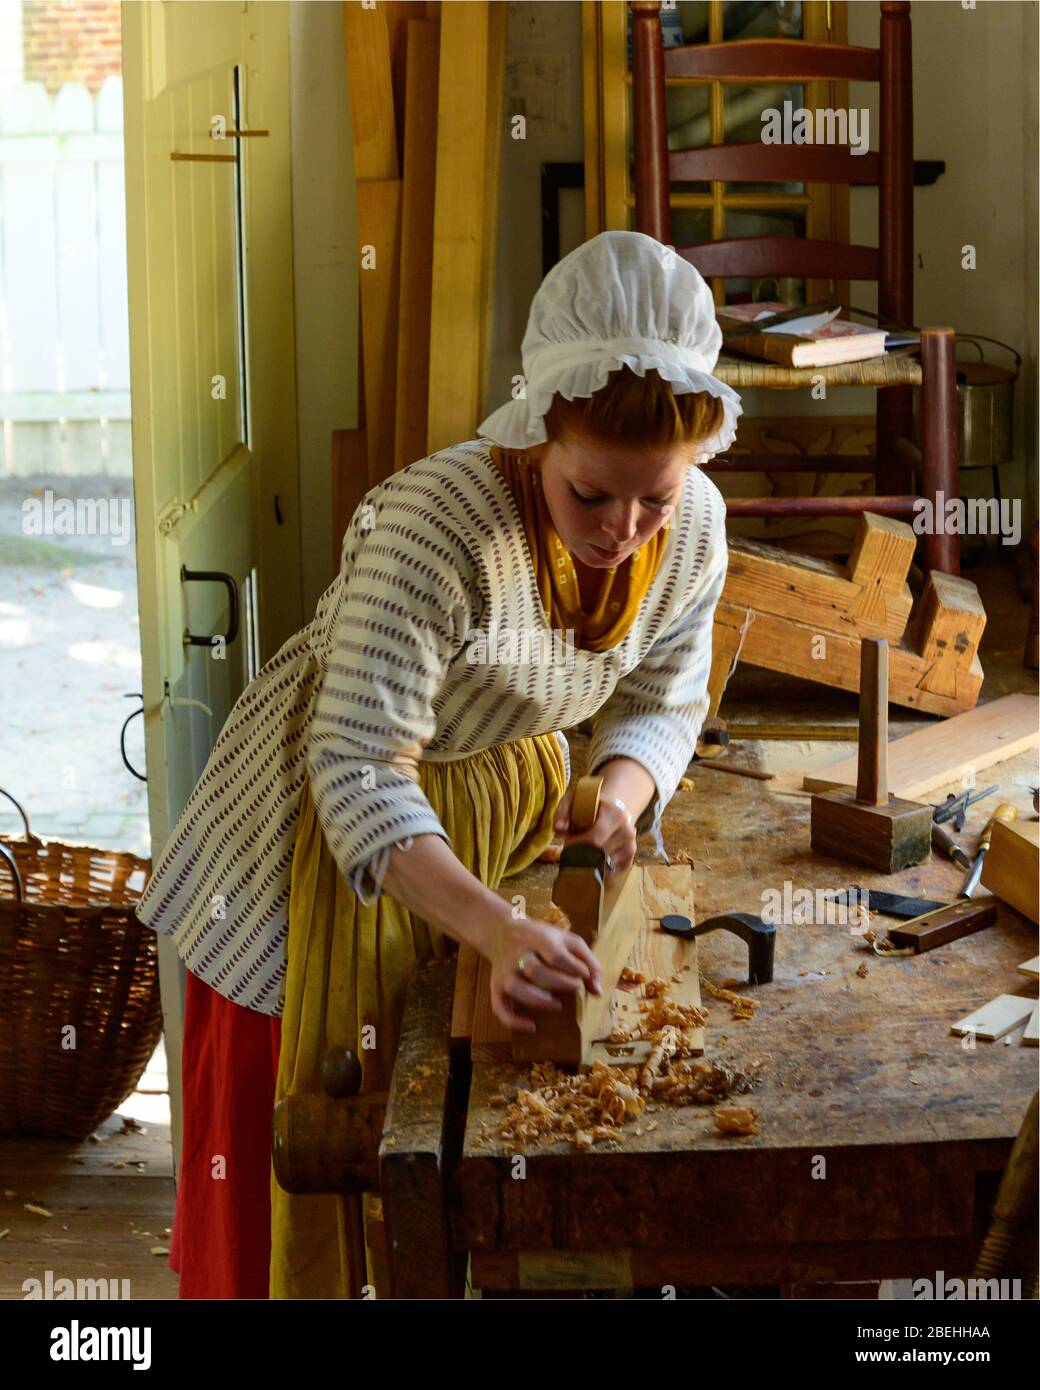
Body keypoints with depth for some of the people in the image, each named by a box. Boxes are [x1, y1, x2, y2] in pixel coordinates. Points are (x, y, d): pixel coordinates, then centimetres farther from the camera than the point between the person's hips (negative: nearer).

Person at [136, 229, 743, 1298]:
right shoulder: (439, 522, -36)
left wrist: (620, 793, -23)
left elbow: (662, 702, -1)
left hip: (513, 786, 5)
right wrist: (498, 931, -51)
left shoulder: (694, 527, -18)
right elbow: (361, 773, -38)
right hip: (341, 816, -5)